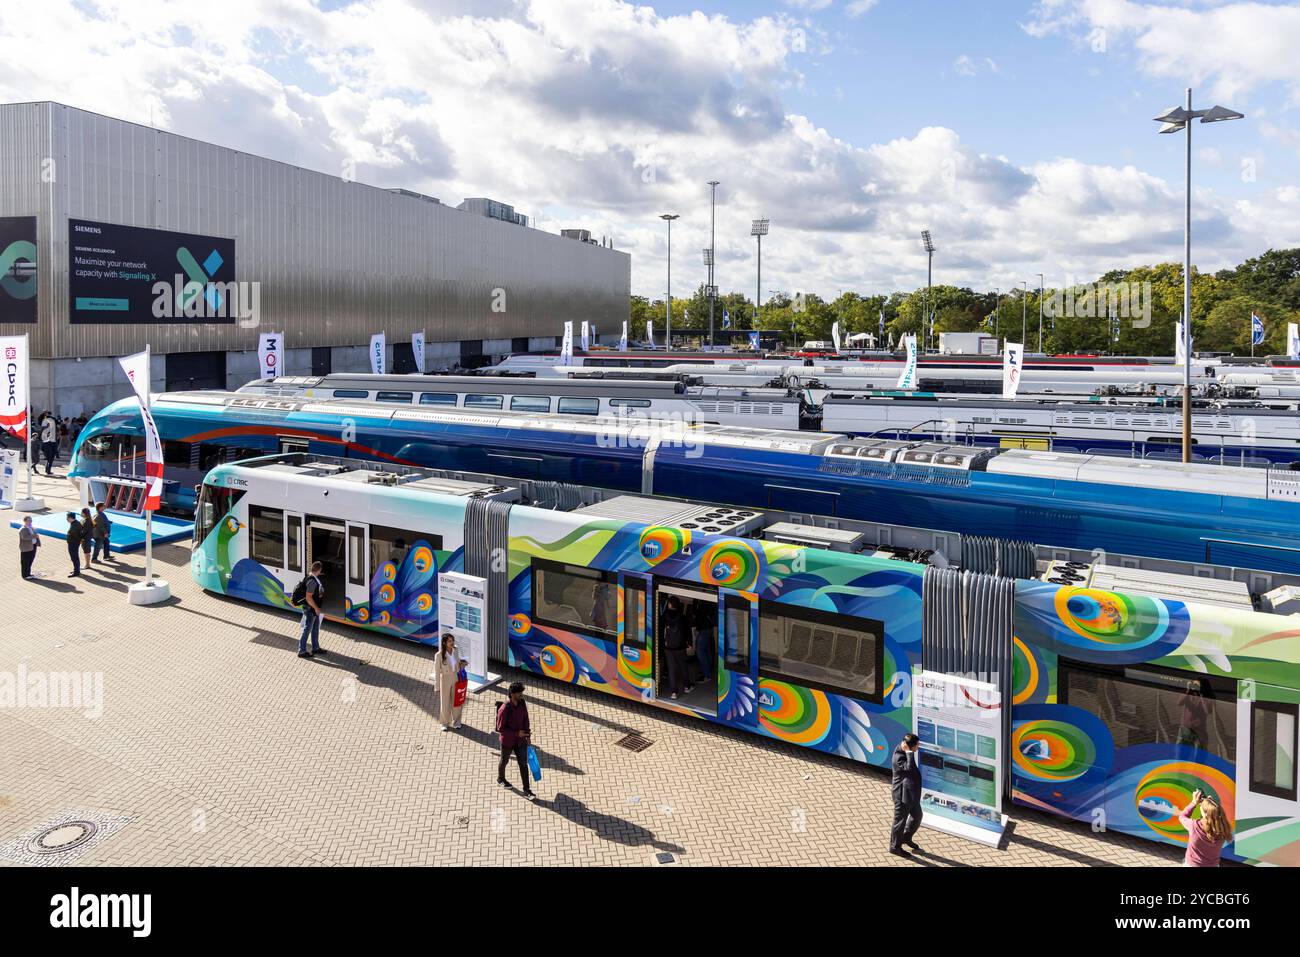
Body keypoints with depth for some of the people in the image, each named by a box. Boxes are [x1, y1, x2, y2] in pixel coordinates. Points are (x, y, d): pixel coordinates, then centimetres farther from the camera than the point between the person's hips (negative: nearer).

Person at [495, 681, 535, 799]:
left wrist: (528, 736, 7)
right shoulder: (504, 709, -30)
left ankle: (527, 790, 14)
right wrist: (517, 733, -26)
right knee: (505, 761, 21)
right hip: (508, 741, -5)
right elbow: (500, 728, -23)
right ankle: (500, 779, 50)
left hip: (521, 740, 5)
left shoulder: (522, 703, -10)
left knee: (524, 764, 6)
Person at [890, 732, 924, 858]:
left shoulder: (906, 753, -1)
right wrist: (909, 753, -39)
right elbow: (910, 769, -44)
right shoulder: (898, 758, -29)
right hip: (902, 795, -9)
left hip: (912, 793, 9)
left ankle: (906, 837, 46)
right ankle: (895, 846, 27)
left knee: (917, 815, 24)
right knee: (900, 821, 8)